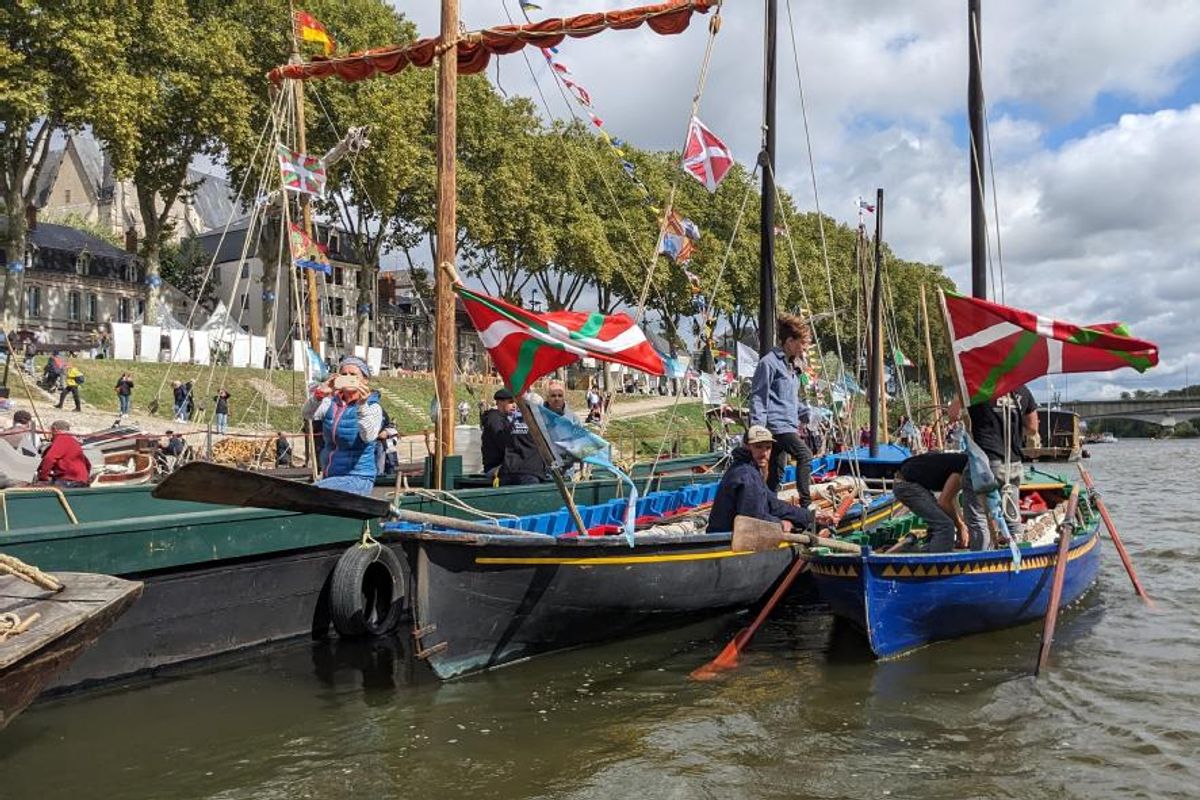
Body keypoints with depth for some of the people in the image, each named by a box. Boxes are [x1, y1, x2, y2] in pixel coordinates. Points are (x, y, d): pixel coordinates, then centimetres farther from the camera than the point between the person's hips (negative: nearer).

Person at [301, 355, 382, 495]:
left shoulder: (373, 407, -9)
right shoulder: (331, 403, 6)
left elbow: (368, 436, -29)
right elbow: (307, 413, -13)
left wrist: (362, 405, -44)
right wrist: (319, 394, -32)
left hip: (357, 478, -6)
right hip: (329, 477, 6)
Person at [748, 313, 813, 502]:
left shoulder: (790, 365, 20)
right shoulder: (769, 363, -9)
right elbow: (758, 398, -12)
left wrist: (808, 415, 17)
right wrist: (757, 429, -17)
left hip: (788, 426, 10)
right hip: (776, 424, -10)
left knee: (776, 473, 10)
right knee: (804, 455, -23)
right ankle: (805, 506, -23)